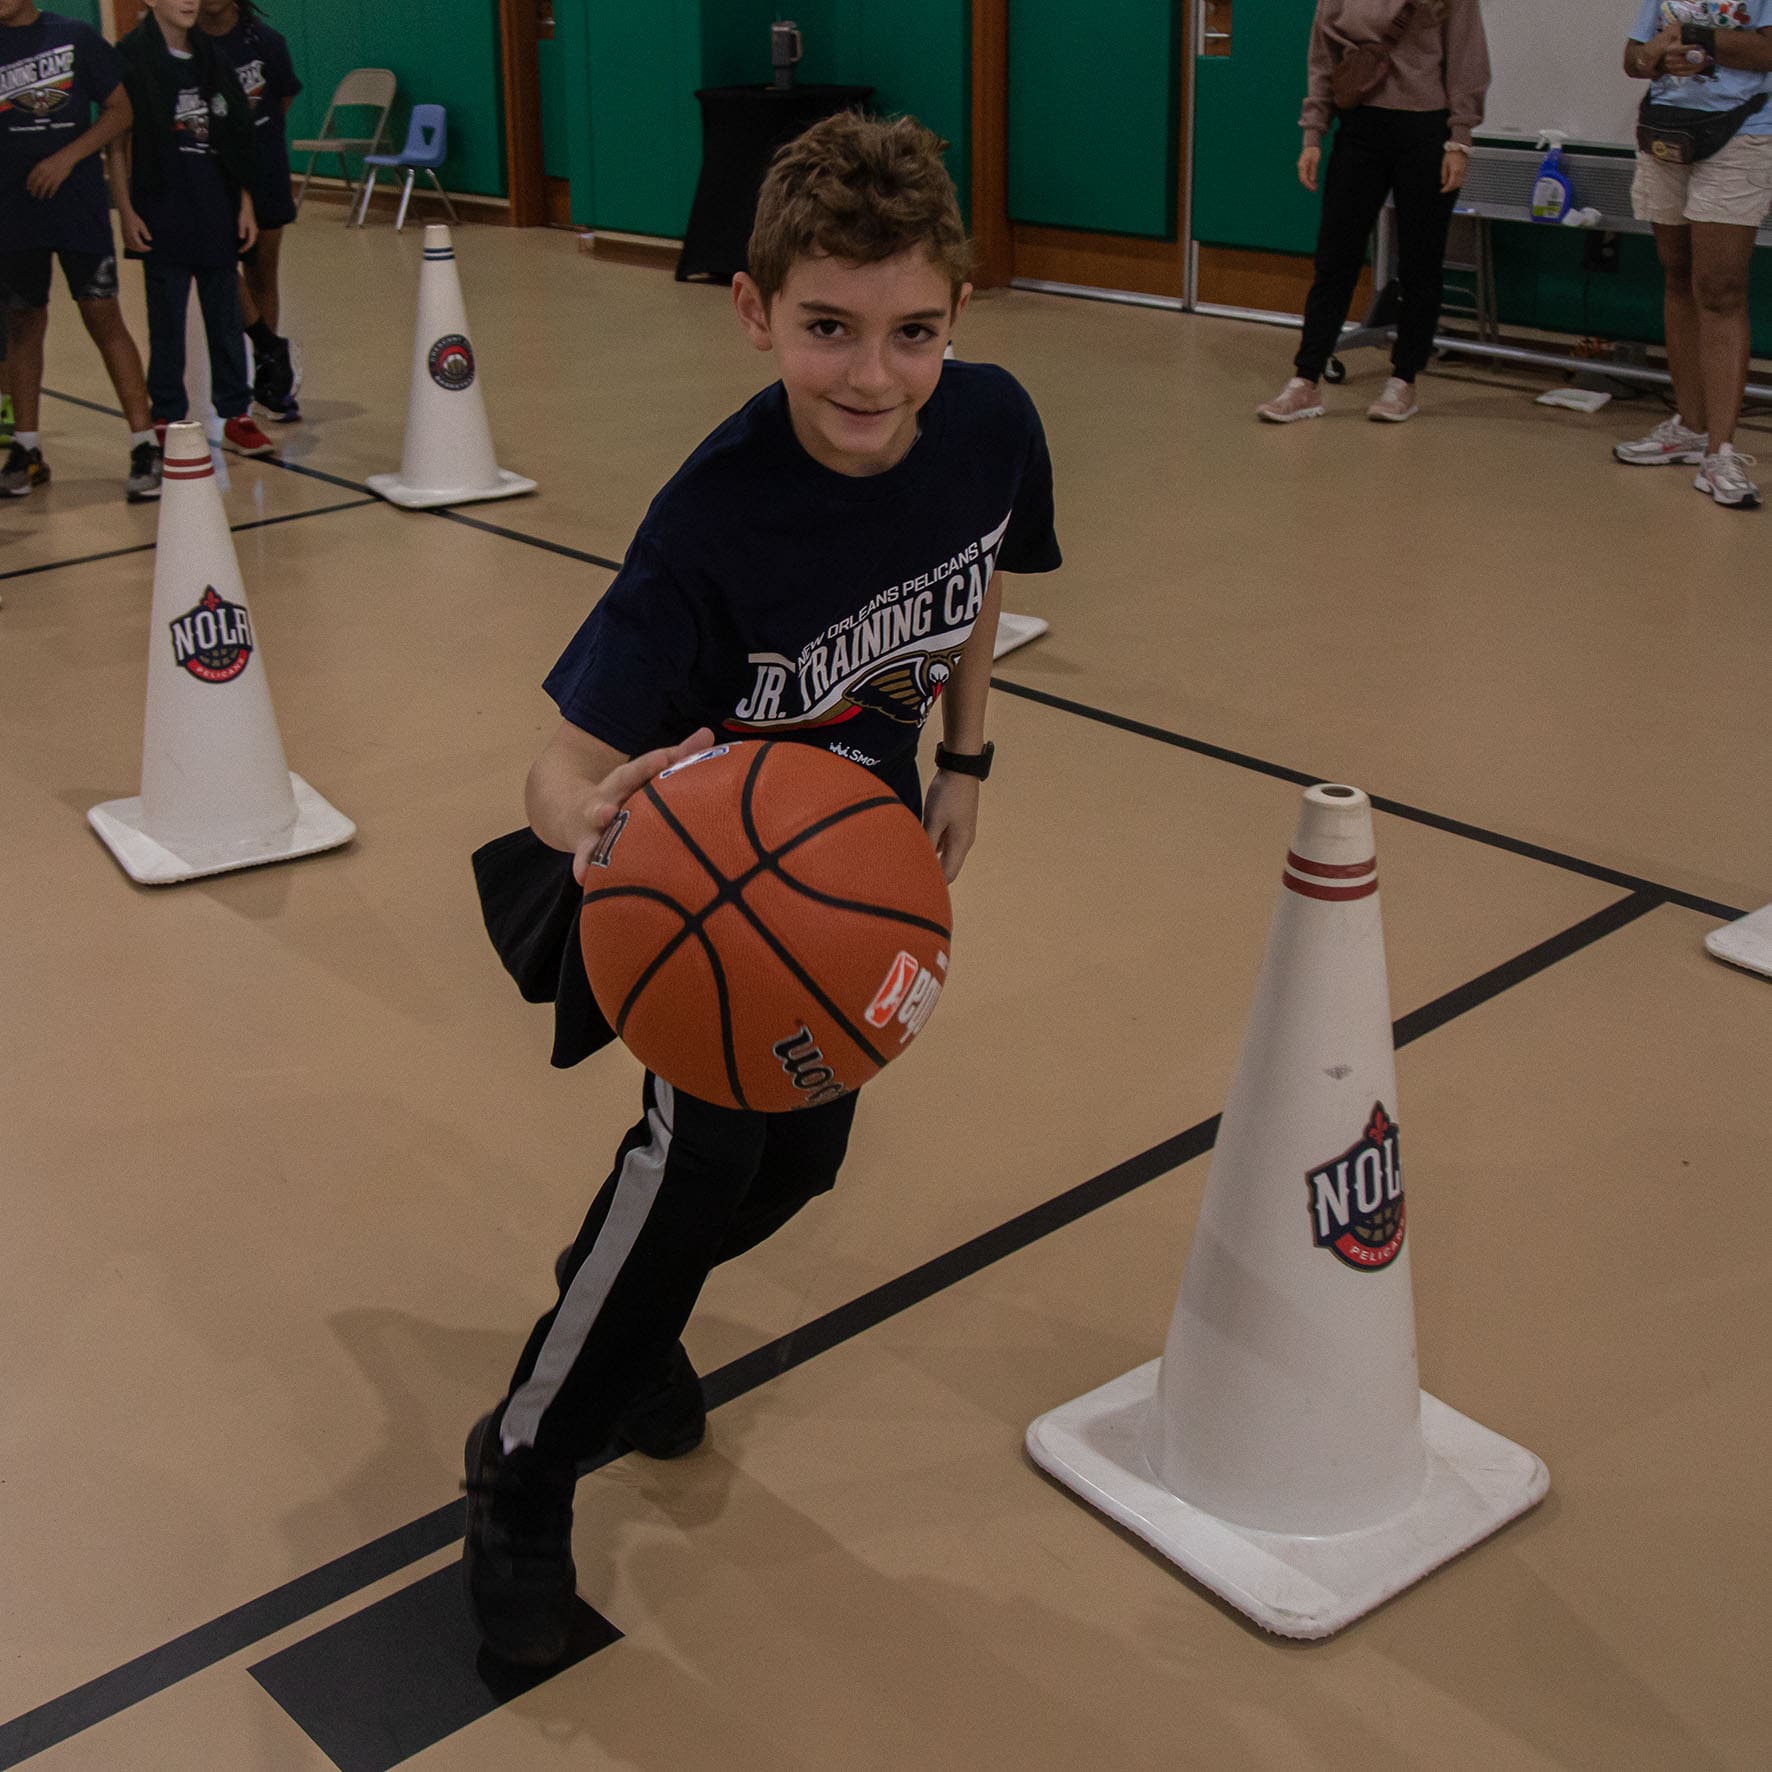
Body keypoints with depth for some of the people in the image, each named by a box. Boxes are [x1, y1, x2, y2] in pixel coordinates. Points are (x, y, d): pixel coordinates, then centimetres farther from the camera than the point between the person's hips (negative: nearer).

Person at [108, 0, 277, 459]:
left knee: (225, 318, 7)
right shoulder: (132, 58, -4)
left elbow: (236, 141, 13)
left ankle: (235, 415, 14)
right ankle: (167, 420, 10)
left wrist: (245, 204, 7)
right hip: (163, 214, -4)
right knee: (166, 321, 2)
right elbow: (118, 143, -5)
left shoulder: (211, 58, 11)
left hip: (217, 213, 4)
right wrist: (126, 212, -11)